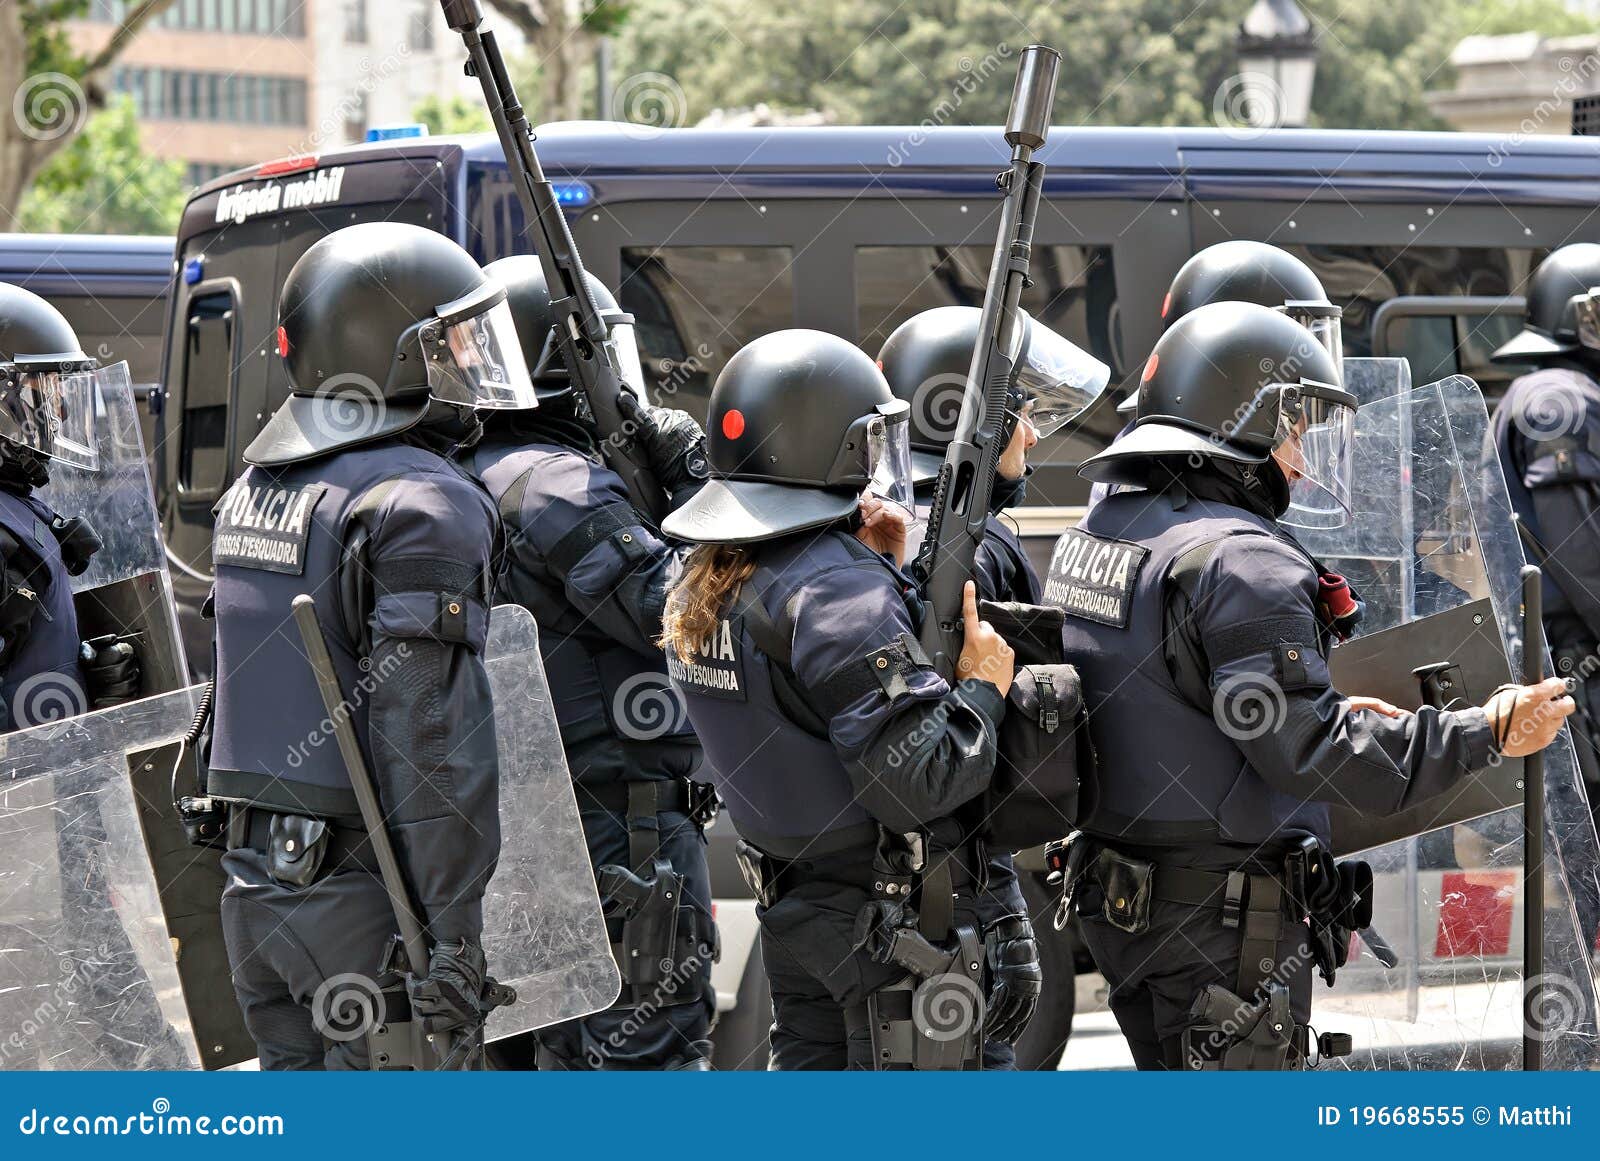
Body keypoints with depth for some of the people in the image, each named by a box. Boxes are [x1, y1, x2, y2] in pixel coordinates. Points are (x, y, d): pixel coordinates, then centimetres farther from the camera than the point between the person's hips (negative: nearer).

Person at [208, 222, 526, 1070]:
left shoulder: (254, 491, 14)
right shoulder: (421, 507, -14)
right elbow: (431, 739, -19)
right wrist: (453, 935, -20)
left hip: (253, 881, 8)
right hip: (364, 902, -8)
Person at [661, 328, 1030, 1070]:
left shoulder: (702, 586, 7)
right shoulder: (838, 591, -22)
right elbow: (918, 778, -25)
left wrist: (882, 565, 5)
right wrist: (984, 686, -9)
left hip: (794, 917, 9)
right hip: (898, 920, -8)